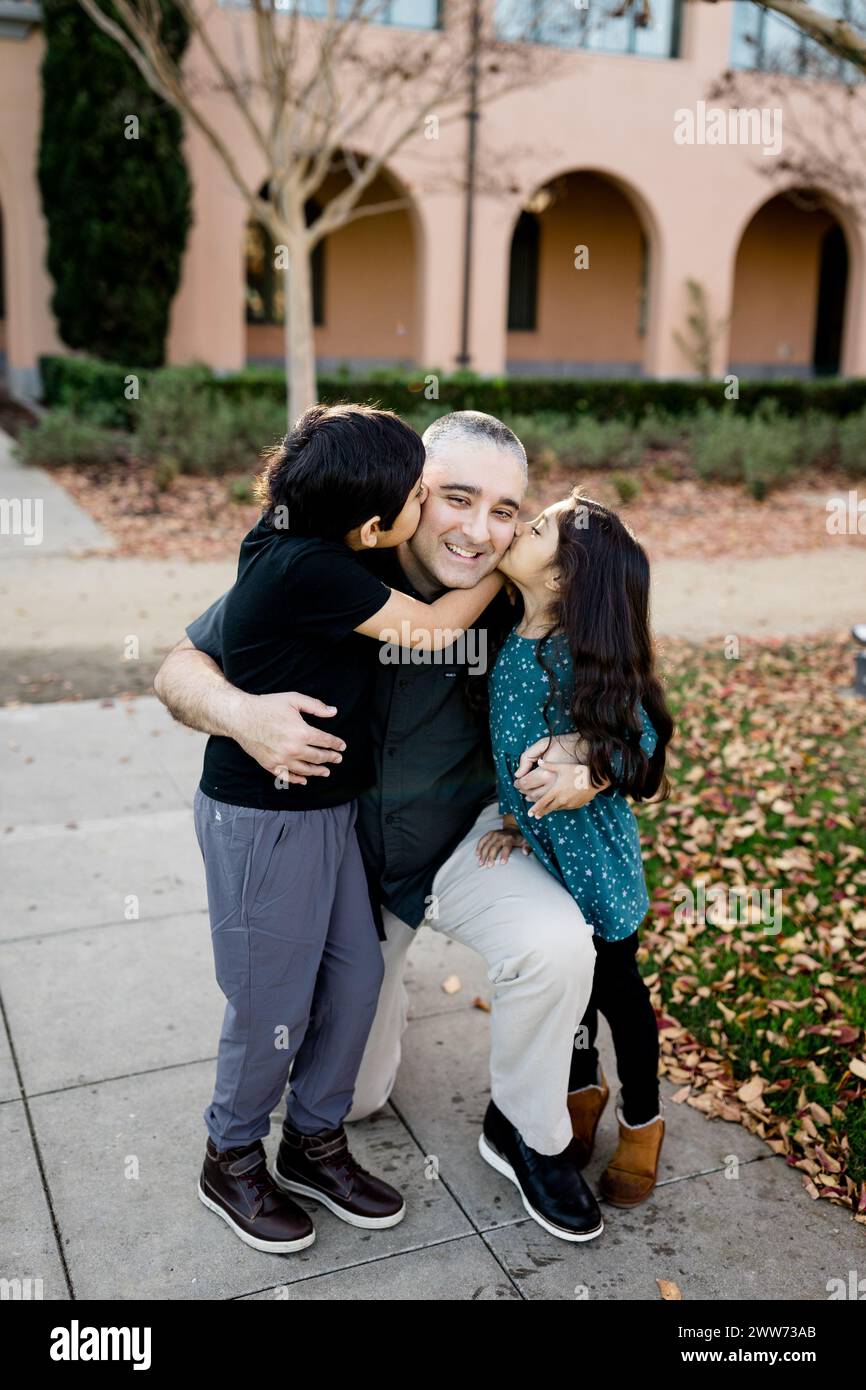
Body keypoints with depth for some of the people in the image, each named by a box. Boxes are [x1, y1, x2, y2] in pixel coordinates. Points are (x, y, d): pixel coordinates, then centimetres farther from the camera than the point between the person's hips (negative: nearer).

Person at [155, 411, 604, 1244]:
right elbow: (180, 669, -18)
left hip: (460, 838, 1)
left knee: (557, 945, -30)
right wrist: (239, 713, -41)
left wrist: (580, 754, -30)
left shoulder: (512, 599, -17)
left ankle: (532, 1135, 0)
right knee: (349, 1096, 11)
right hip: (341, 852, 0)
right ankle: (379, 972, 45)